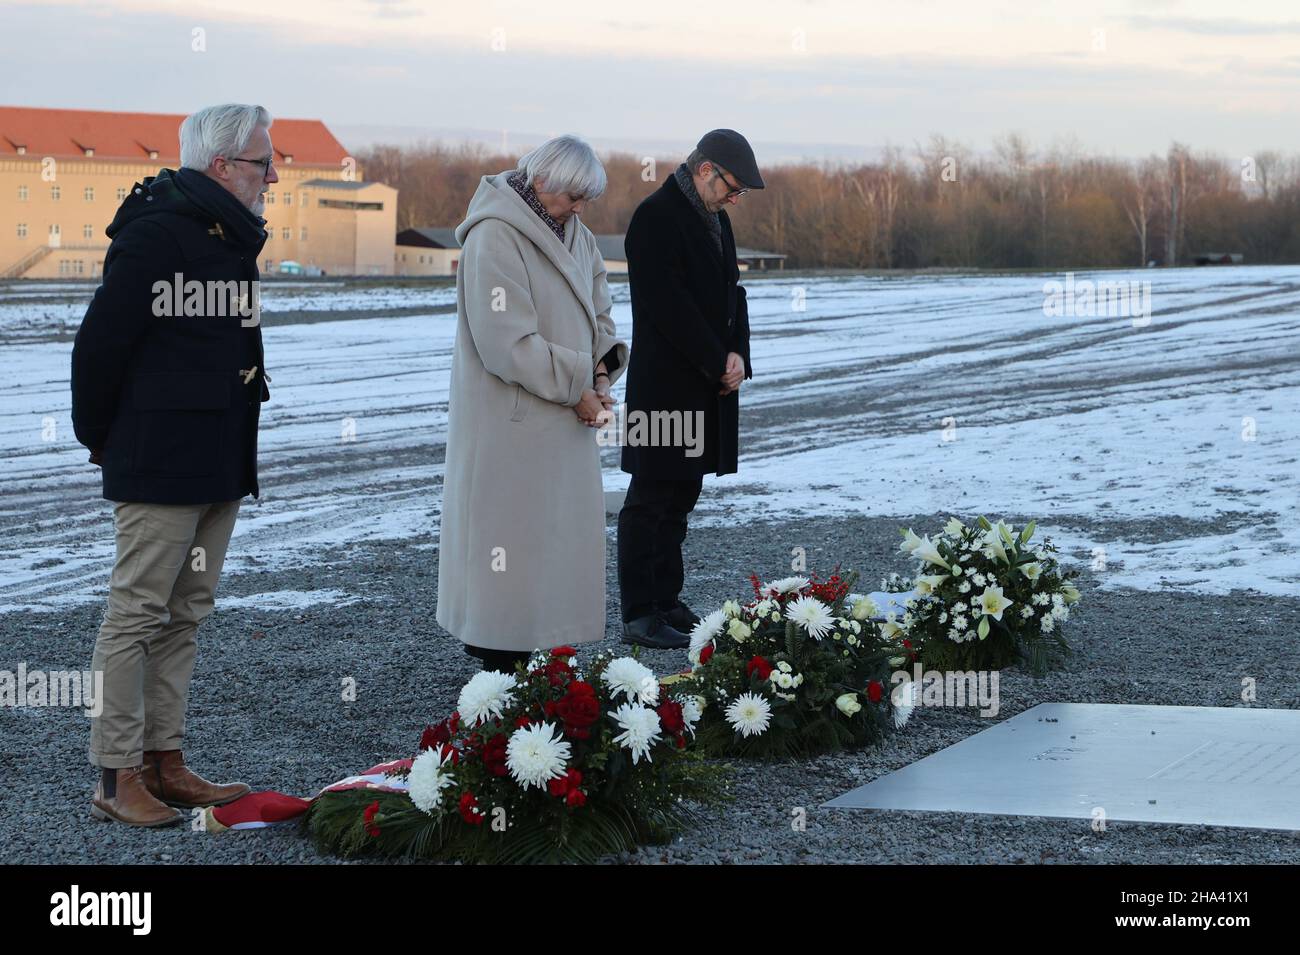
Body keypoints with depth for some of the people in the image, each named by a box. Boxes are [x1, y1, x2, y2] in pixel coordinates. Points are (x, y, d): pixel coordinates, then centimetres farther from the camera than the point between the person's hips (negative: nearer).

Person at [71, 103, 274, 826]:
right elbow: (102, 340, -13)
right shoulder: (157, 231, -15)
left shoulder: (230, 237, 14)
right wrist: (100, 437, -2)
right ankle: (117, 777, 1)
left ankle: (165, 761, 19)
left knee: (185, 614, 12)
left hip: (223, 463, 9)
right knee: (137, 612, -4)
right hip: (161, 464, -9)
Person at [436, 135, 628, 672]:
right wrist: (575, 389, -16)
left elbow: (597, 311, 19)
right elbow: (507, 341, -22)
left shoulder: (574, 233, 11)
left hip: (563, 417, 9)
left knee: (557, 535, 10)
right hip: (511, 419, -9)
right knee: (511, 528, -4)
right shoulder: (494, 237, -17)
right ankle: (500, 663, 2)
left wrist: (600, 374, 0)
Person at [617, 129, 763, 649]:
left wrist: (737, 355, -1)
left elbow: (730, 292, 17)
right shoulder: (655, 216, -13)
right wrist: (718, 363, -15)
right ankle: (640, 615, -3)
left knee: (679, 497, 13)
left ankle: (666, 602, 19)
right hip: (666, 385, -9)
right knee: (652, 499, -5)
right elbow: (668, 304, -19)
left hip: (706, 384, 9)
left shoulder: (714, 220, 16)